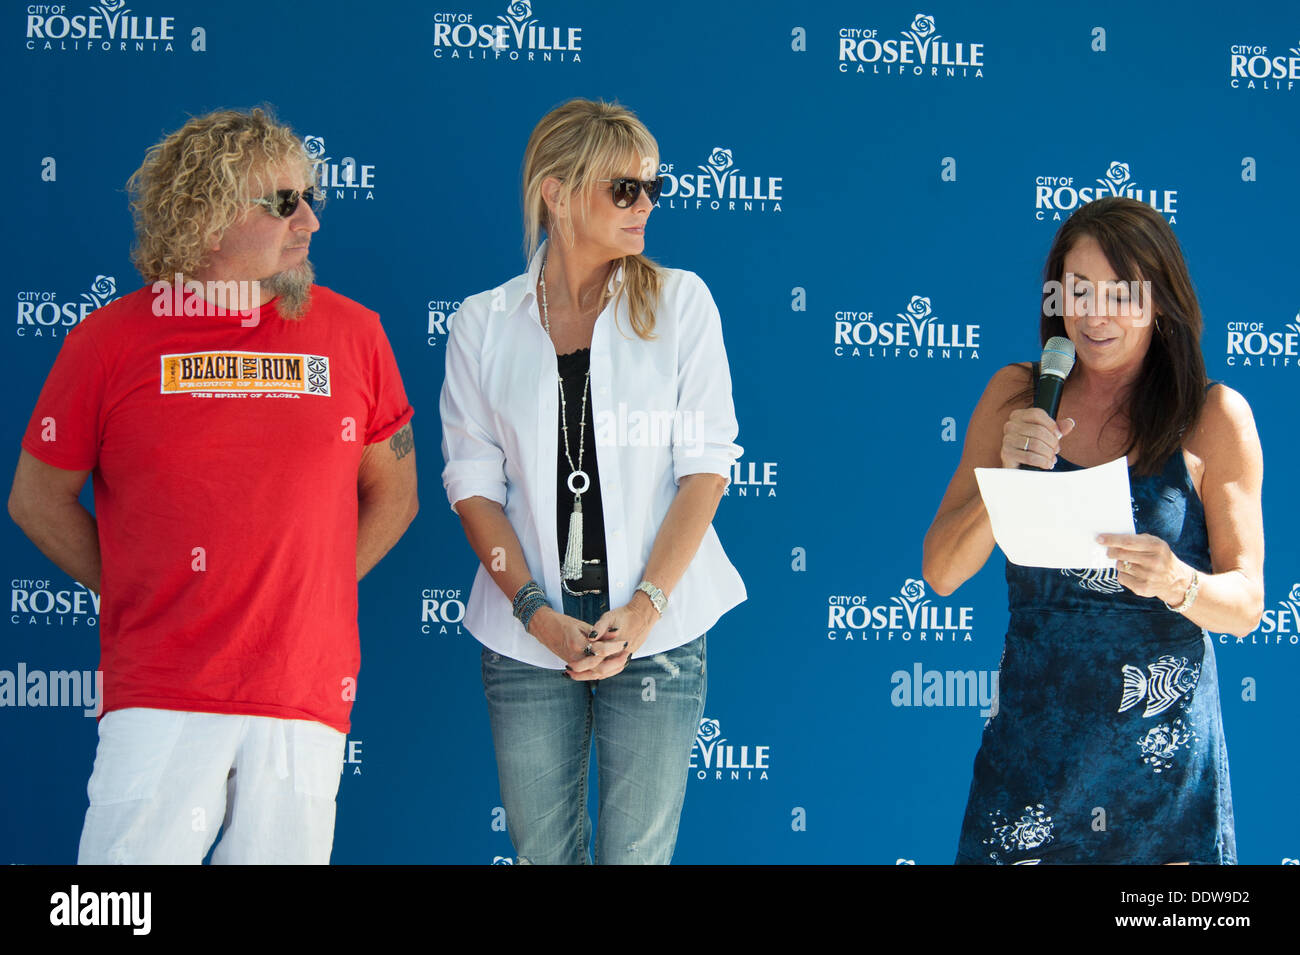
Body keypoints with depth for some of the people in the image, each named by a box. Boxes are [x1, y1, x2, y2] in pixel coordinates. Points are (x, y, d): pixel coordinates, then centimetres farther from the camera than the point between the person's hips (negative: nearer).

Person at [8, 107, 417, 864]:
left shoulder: (352, 333, 5)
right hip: (159, 698, -1)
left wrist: (300, 601, 7)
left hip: (308, 698, 2)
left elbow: (393, 494, 14)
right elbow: (39, 499, 11)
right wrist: (141, 599, 6)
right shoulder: (109, 342, 0)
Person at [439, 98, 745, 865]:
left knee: (637, 851, 0)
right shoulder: (484, 323, 4)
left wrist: (643, 608, -12)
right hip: (526, 637, 1)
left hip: (655, 630, -1)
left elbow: (706, 465, -2)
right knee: (540, 850, 8)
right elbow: (474, 483, 2)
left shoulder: (680, 300, 2)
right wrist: (537, 613, -11)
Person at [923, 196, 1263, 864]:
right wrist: (1005, 476, -16)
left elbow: (1246, 604, -2)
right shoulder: (1016, 396, 4)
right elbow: (941, 573, 0)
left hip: (1163, 746, -1)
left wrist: (1175, 582, -24)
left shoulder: (1215, 417, -3)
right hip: (1034, 728, 2)